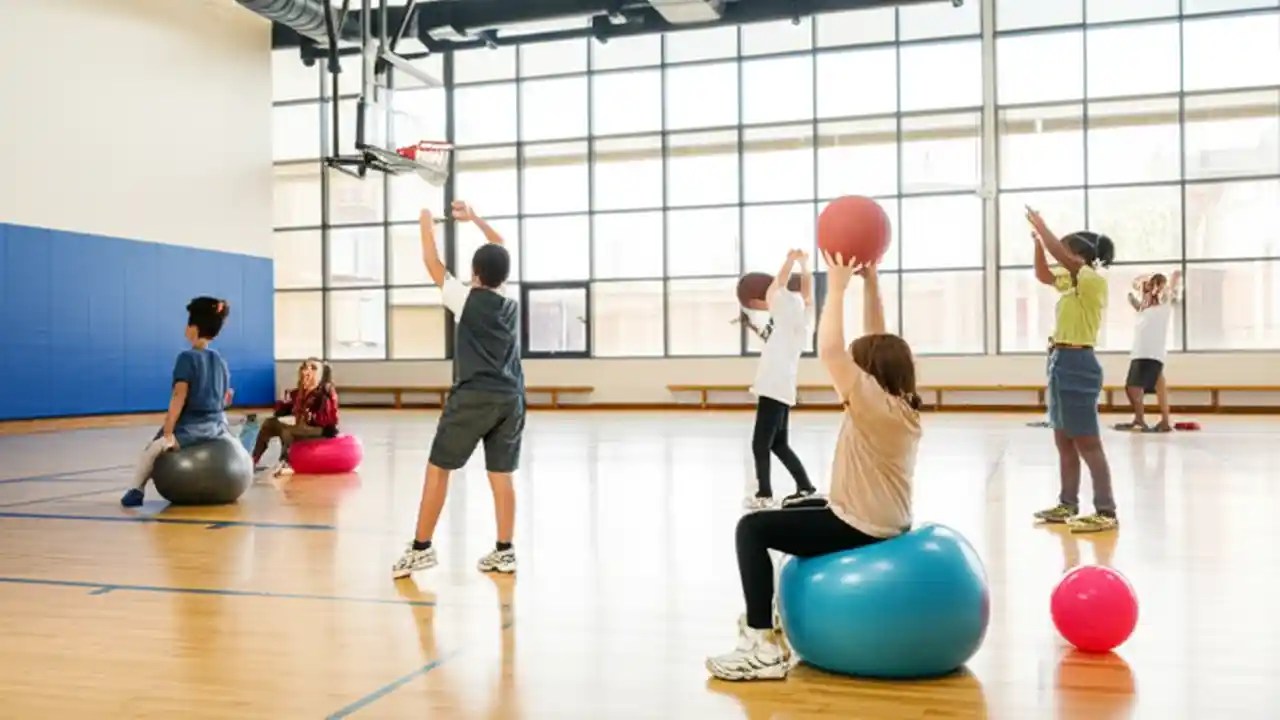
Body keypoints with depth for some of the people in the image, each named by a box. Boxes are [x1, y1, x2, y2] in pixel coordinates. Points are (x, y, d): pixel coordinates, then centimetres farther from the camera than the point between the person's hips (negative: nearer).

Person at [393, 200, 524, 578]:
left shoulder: (467, 299, -4)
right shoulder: (511, 305, 12)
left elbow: (432, 263, 6)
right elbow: (501, 252, 26)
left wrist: (426, 224, 21)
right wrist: (474, 218, 30)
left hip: (473, 397, -5)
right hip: (510, 398, 5)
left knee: (438, 469, 4)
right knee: (501, 475, 8)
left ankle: (421, 547, 6)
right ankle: (504, 551, 9)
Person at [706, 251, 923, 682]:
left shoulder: (874, 404, -19)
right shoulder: (903, 404, 5)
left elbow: (829, 351, -26)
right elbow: (877, 343, 10)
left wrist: (838, 286, -18)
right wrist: (869, 281, 8)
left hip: (861, 529, -10)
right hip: (887, 524, 10)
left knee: (753, 528, -10)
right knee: (794, 513, 32)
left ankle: (765, 646, -16)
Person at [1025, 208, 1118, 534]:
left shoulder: (1094, 281, -12)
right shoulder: (1073, 283, 14)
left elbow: (1062, 255, -25)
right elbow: (1043, 275, 26)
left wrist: (1041, 226, -13)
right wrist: (1038, 241, 13)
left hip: (1077, 363, -10)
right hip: (1062, 361, 10)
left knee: (1087, 443, -7)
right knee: (1064, 442, 14)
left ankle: (1106, 512, -3)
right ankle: (1067, 505, 23)